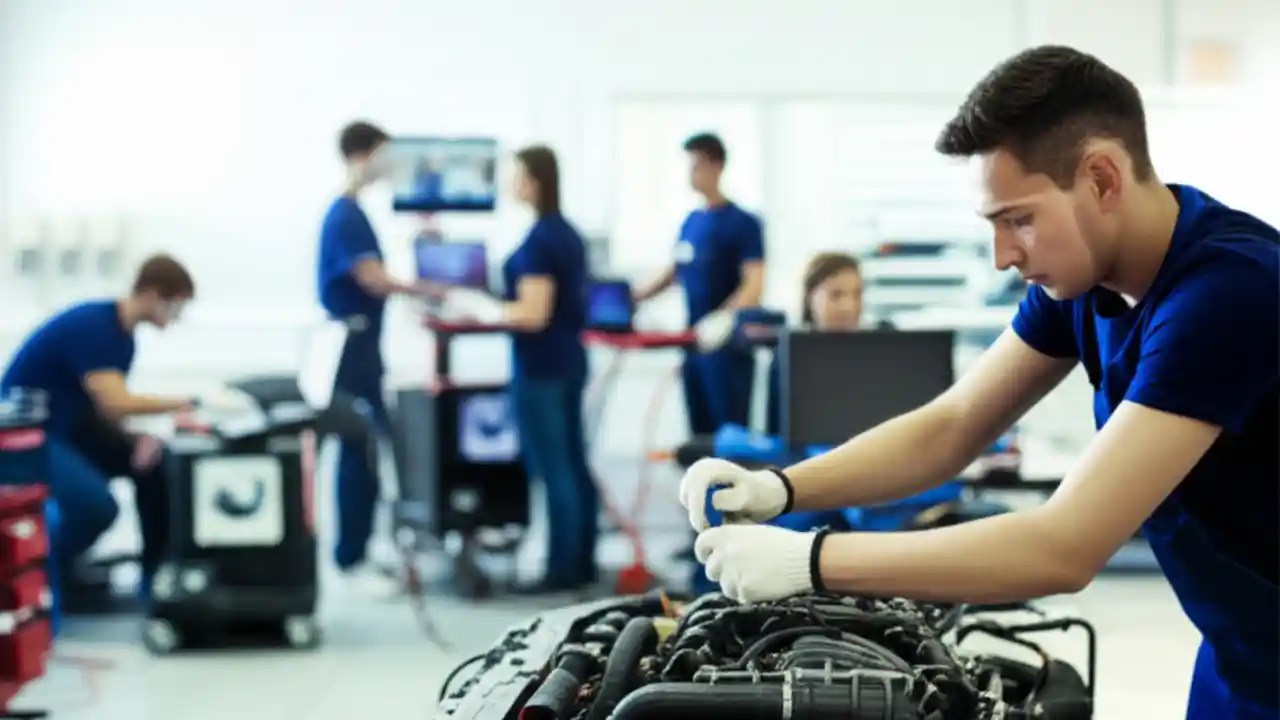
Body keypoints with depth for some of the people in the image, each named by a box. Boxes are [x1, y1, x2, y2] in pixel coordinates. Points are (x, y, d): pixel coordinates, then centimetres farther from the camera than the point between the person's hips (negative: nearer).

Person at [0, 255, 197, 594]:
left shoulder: (122, 334, 5)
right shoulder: (92, 327, -24)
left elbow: (109, 408, 8)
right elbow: (115, 404, -34)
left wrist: (142, 436, -12)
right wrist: (191, 403, -30)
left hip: (69, 426, 10)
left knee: (155, 463, -1)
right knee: (97, 505, -29)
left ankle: (156, 577, 9)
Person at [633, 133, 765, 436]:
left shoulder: (742, 223, -9)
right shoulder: (691, 222, 11)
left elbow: (753, 286, -16)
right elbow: (676, 271, 24)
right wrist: (635, 297, 13)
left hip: (727, 344, -7)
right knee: (701, 432, 9)